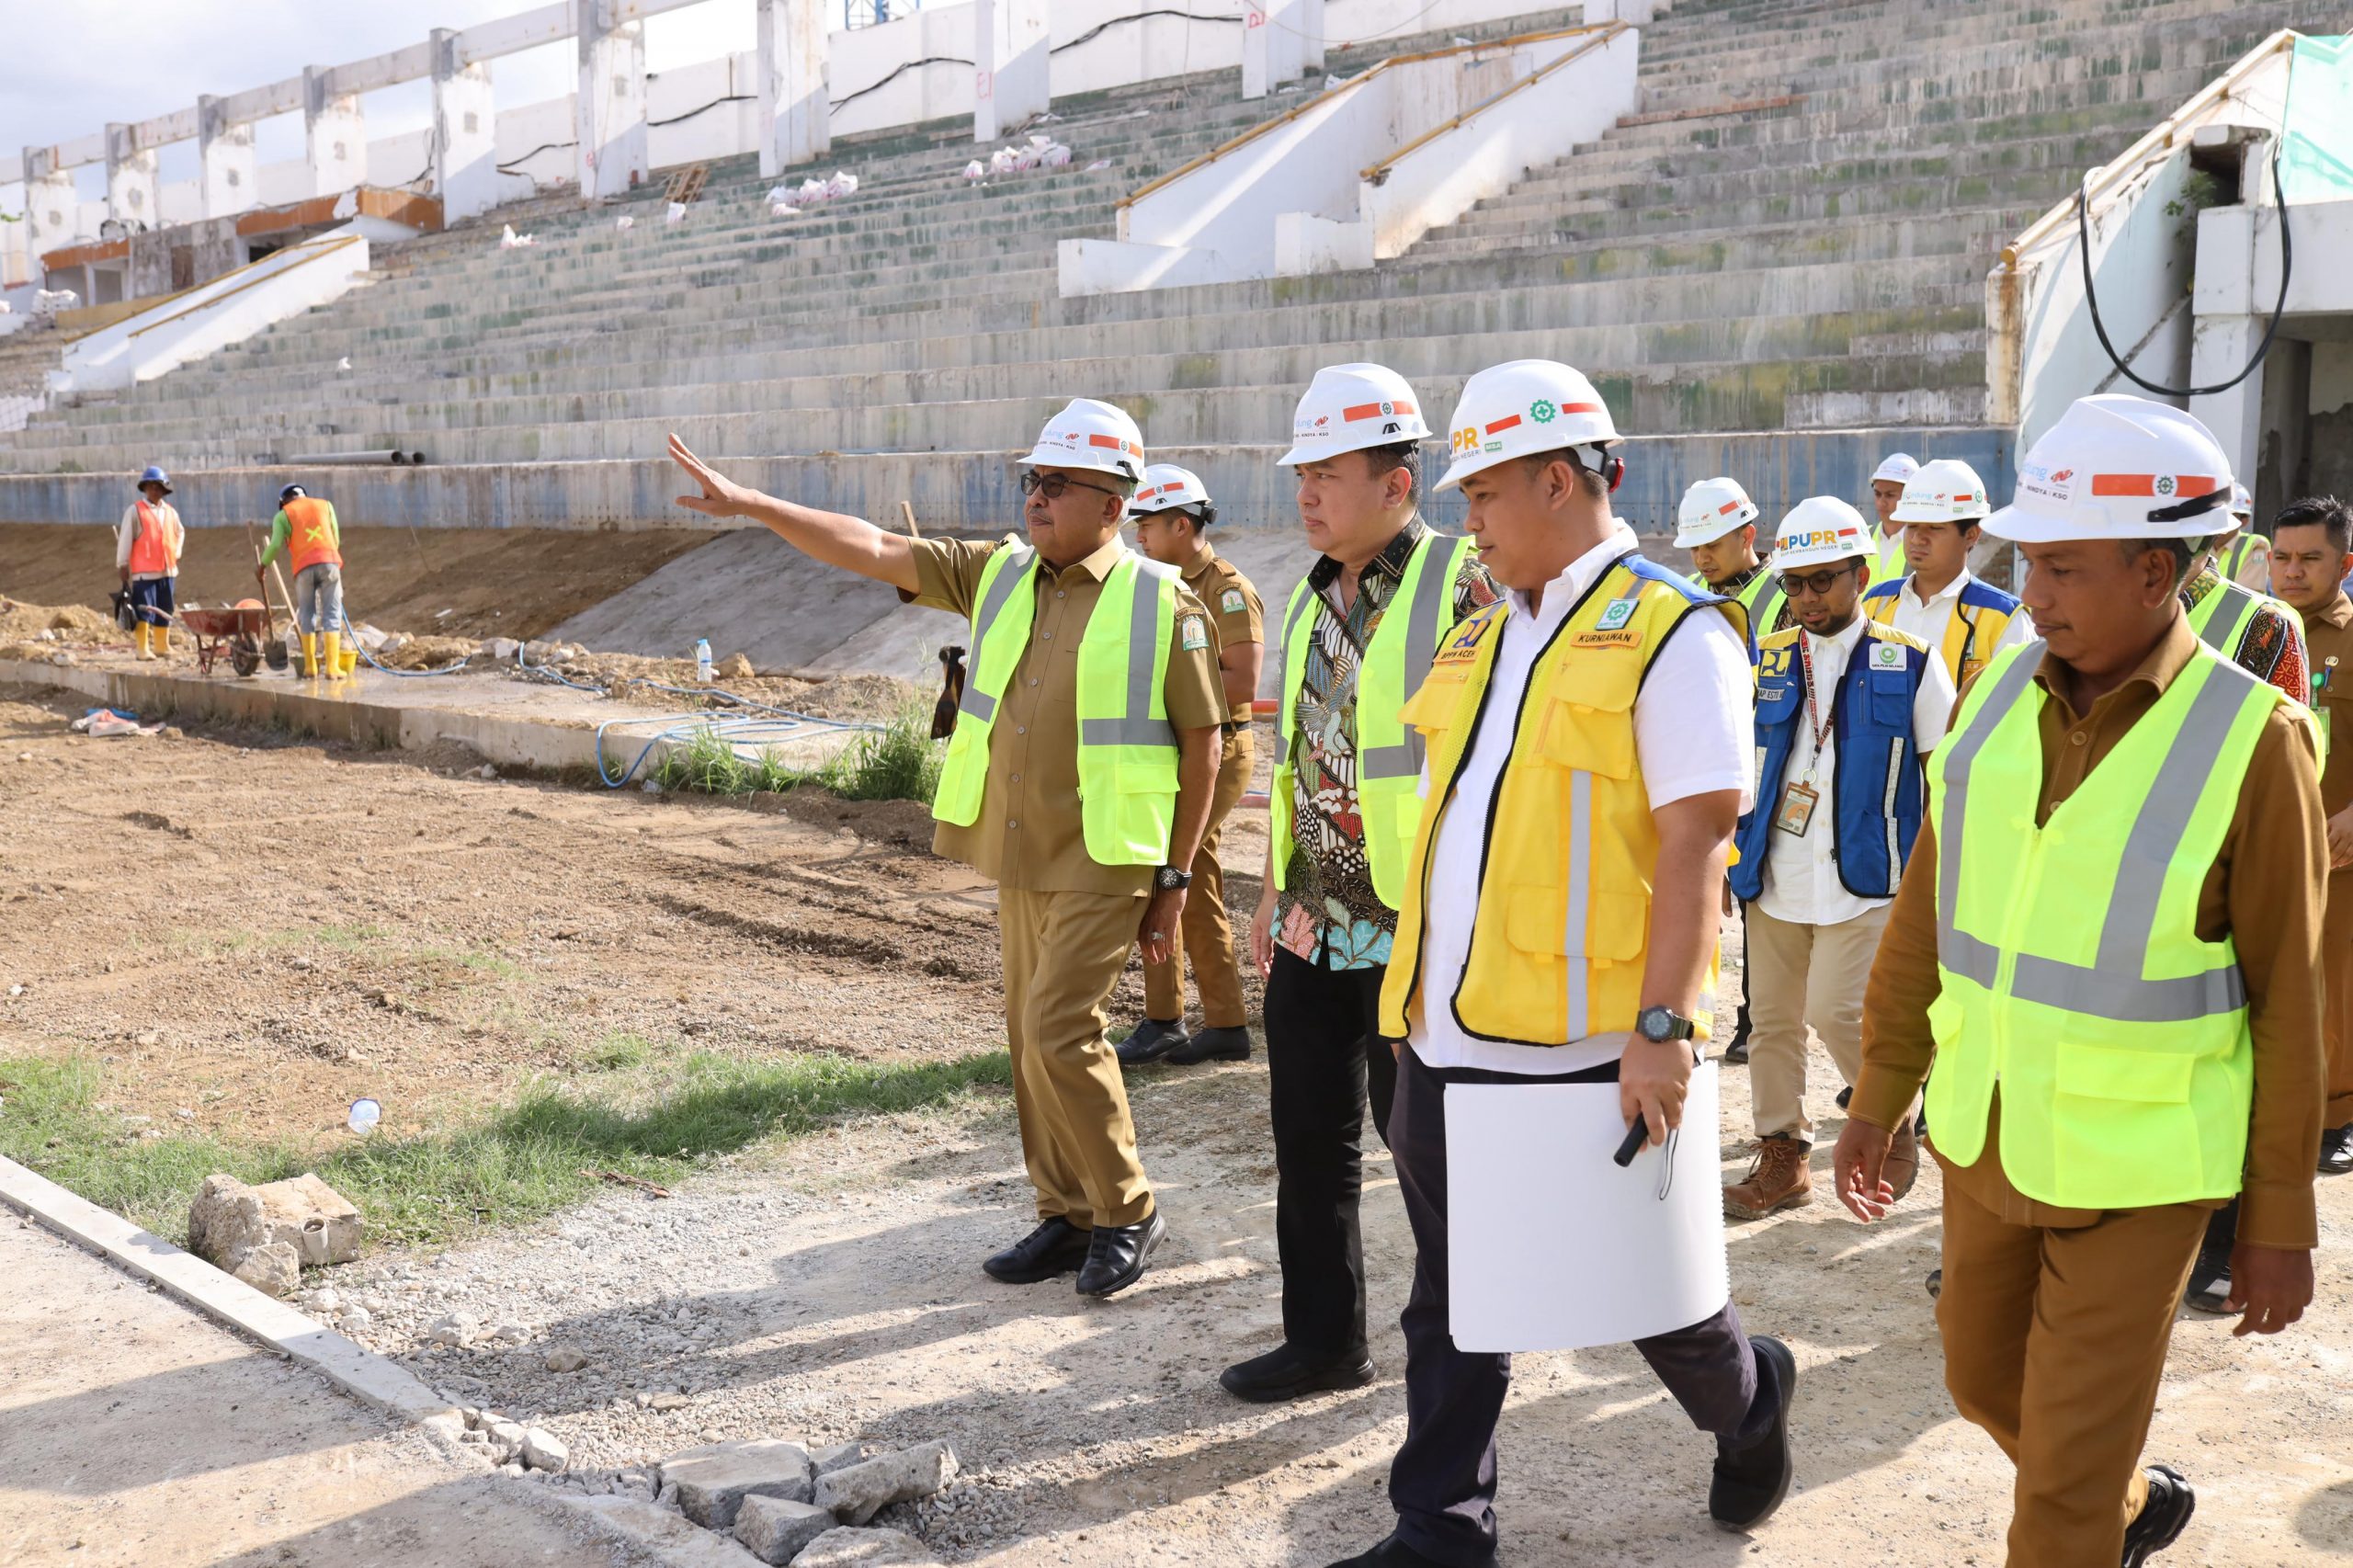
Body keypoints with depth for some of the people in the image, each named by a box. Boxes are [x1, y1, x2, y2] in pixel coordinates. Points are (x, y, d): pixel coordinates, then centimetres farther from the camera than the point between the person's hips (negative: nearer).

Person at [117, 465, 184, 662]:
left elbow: (180, 532, 30)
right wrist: (122, 565, -7)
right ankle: (143, 649, -5)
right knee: (144, 610, -8)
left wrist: (177, 552, 16)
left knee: (164, 610, 9)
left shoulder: (170, 512, 12)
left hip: (167, 570, 5)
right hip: (144, 570, -5)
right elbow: (125, 539, -5)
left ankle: (162, 646, 18)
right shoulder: (135, 511, -4)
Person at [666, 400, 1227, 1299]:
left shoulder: (1162, 602, -8)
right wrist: (749, 505, -4)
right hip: (1019, 861, 6)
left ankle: (1129, 1215, 7)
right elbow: (871, 550, 3)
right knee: (1034, 1041, 11)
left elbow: (1202, 745, -4)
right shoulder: (997, 575, 7)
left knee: (1058, 1032, -11)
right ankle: (1068, 1218, 24)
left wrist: (1176, 879, -4)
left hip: (1105, 864, -6)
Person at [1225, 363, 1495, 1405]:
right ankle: (1323, 1339, 25)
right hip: (1313, 925, 7)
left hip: (1414, 929, -7)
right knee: (1308, 1134, 12)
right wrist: (1273, 888, 16)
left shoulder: (1461, 588, -13)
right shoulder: (1310, 597, 11)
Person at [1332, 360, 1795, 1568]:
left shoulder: (1670, 632, -9)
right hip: (1448, 1033, 7)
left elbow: (1695, 838, -16)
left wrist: (1661, 1026, -22)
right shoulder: (1483, 637, 14)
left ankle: (1749, 1403, 39)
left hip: (1584, 1045, -7)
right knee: (1450, 1298, 12)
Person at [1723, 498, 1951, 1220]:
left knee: (1837, 1010, -12)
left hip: (1863, 879, -4)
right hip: (1775, 879, 4)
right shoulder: (1766, 661, 8)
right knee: (1772, 1018, 7)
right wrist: (1725, 856, 12)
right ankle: (1782, 1159, 19)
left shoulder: (1910, 663, -1)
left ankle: (1895, 1133, 13)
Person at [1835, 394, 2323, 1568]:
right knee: (1984, 1381, 23)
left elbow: (2286, 998, -11)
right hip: (1986, 1136, 6)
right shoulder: (1996, 698, -3)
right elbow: (1926, 911, 5)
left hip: (2138, 1166, -5)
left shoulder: (2250, 739, -16)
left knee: (2067, 1469, 2)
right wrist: (1880, 1096, 7)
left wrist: (2281, 1220, -7)